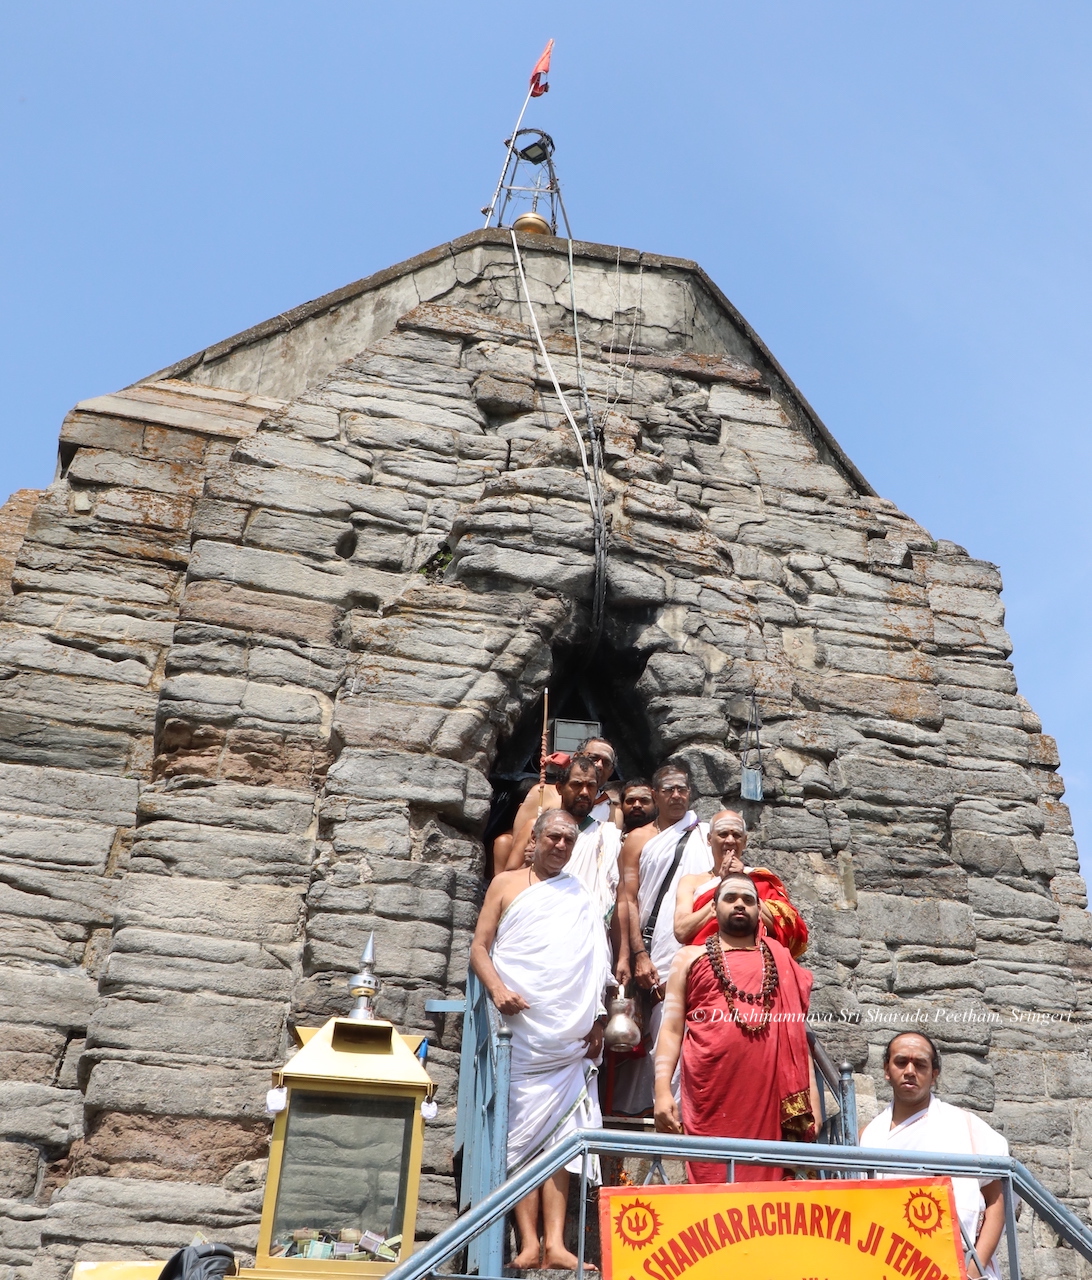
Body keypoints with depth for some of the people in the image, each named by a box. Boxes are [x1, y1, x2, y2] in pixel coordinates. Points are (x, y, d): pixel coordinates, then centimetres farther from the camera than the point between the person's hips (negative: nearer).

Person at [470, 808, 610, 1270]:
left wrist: (598, 1020, 6)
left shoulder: (582, 895, 18)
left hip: (572, 1038, 2)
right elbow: (479, 946, 6)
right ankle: (530, 1245, -5)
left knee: (560, 1141, -2)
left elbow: (596, 965, 17)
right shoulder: (507, 884, 12)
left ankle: (555, 1245, -4)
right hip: (521, 1030, -2)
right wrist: (496, 988, -12)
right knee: (523, 1138, -5)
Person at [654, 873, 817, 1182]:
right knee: (711, 1182, -6)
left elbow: (798, 1037, 17)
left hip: (767, 1098, 1)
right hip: (709, 1099, -1)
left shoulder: (781, 963, 20)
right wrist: (662, 1090, -4)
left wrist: (811, 1099, 8)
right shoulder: (691, 958, 16)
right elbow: (671, 1029, 8)